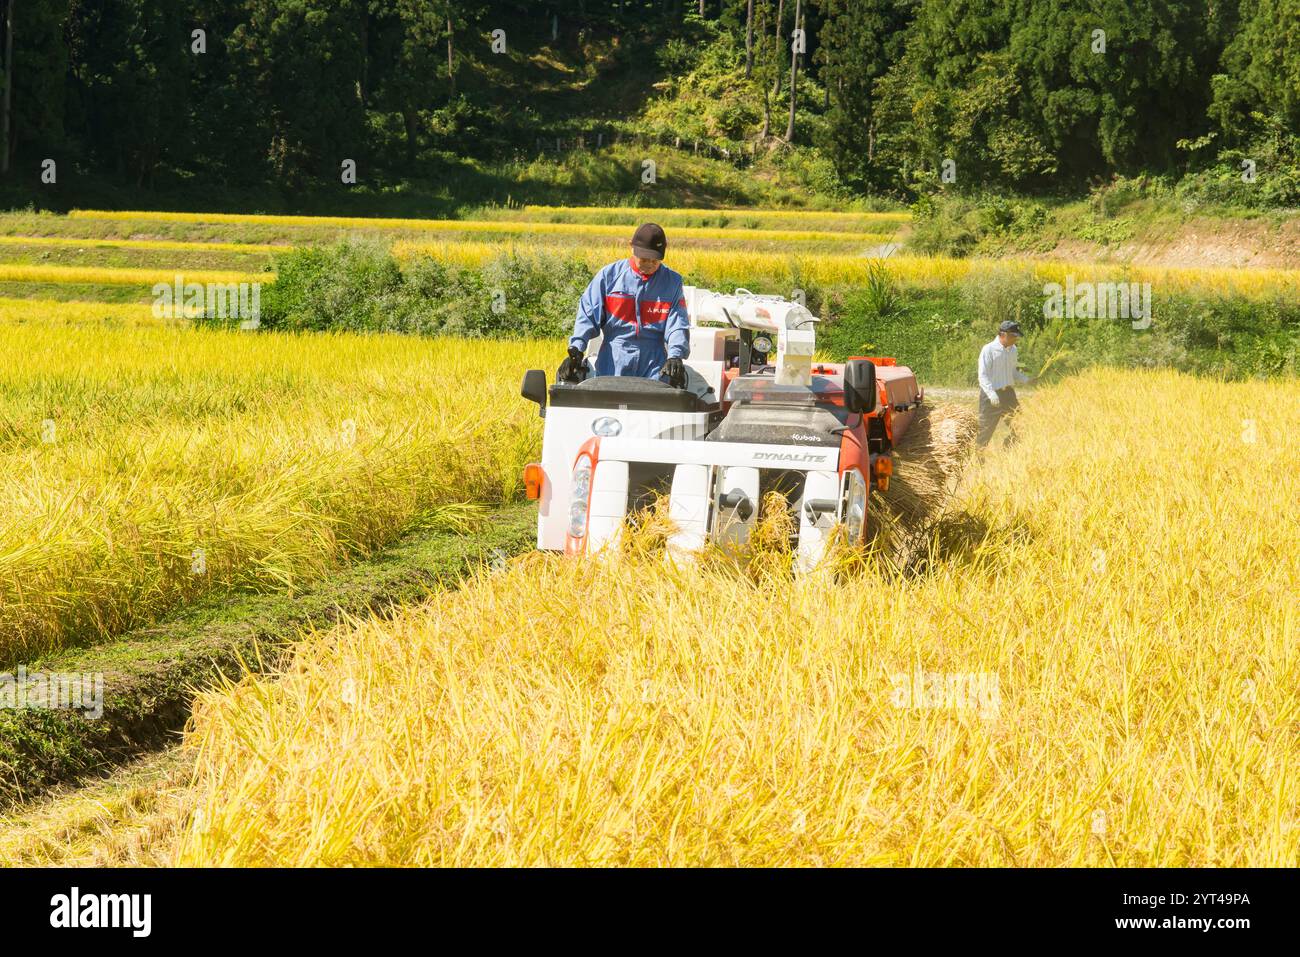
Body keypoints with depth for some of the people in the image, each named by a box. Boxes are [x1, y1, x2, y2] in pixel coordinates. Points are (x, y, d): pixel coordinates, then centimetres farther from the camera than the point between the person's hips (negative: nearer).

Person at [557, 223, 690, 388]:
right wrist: (576, 348, -13)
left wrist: (675, 356, -20)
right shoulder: (609, 275, 3)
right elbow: (588, 315, 2)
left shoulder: (672, 282, 6)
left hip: (653, 363, 0)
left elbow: (677, 324, -2)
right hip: (614, 362, 0)